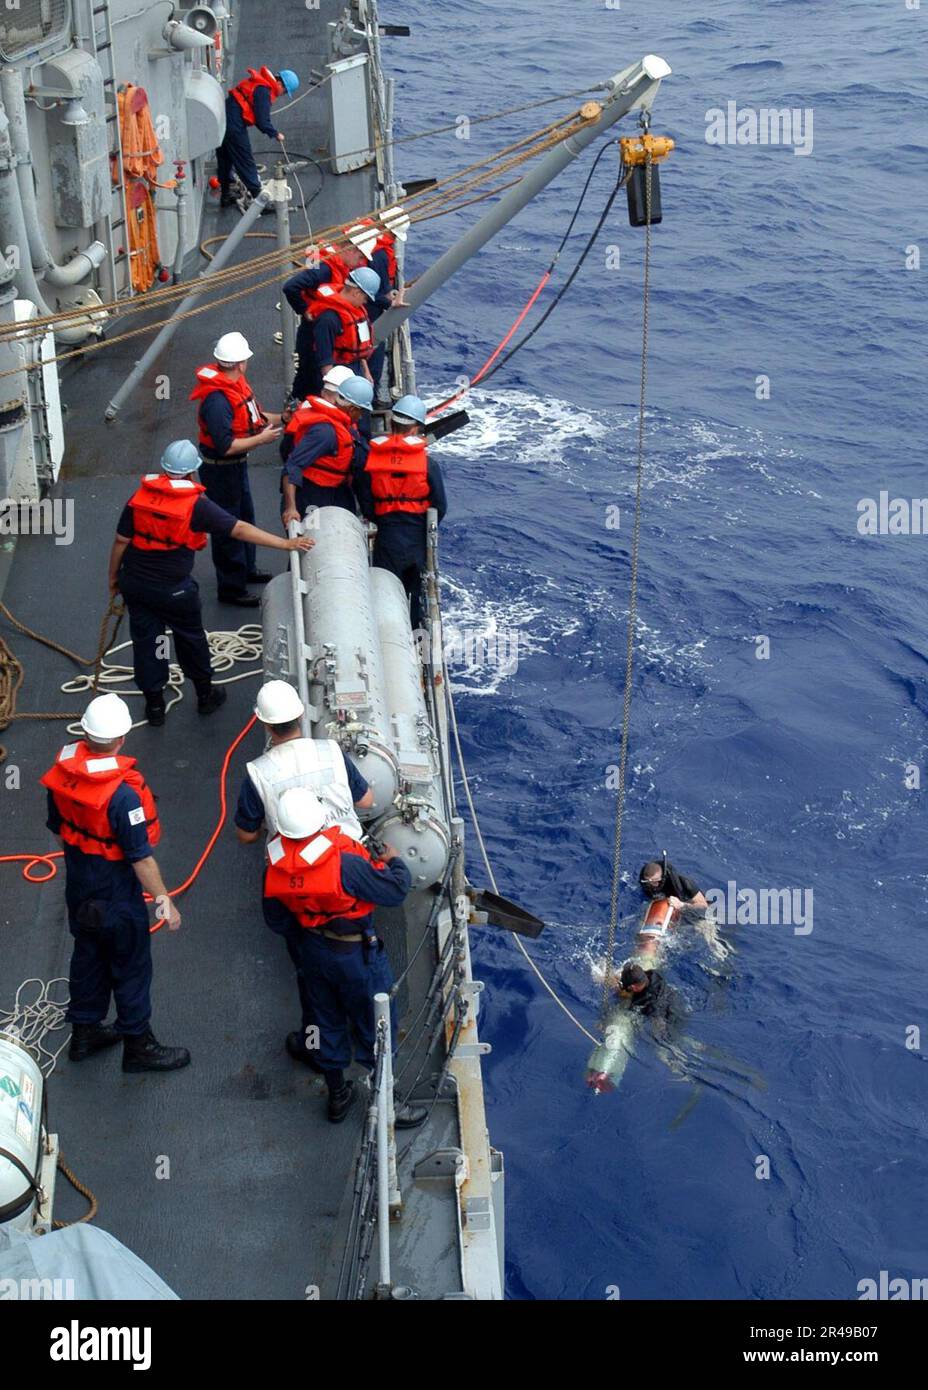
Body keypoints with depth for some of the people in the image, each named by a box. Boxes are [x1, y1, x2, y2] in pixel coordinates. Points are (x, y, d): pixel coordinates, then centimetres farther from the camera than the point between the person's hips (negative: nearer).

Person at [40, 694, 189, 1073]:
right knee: (130, 965, 10)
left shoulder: (62, 769, -11)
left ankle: (84, 1032, 39)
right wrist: (162, 898, -14)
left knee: (88, 955, 23)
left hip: (78, 881, 7)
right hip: (116, 892, -7)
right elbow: (140, 855, -25)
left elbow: (56, 824, 5)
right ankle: (137, 1046, 24)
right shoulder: (122, 792, -32)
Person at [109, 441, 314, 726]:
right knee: (191, 639, 18)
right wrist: (285, 544, -15)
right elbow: (239, 530, -18)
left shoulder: (140, 496, -7)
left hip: (135, 583, 3)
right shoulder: (196, 504, -16)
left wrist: (113, 576, 13)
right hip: (174, 590, -3)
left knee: (145, 641, 14)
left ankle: (154, 705, 24)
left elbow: (121, 540, -2)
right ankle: (205, 695, 36)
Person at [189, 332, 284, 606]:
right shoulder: (217, 399, -31)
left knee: (245, 516, 26)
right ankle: (230, 588, 15)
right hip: (220, 470, -10)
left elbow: (253, 415, 12)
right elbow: (225, 446, -31)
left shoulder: (235, 383, -1)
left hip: (237, 465, 10)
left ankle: (246, 569, 46)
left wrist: (282, 418, 3)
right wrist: (261, 439, -24)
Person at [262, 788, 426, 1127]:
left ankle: (337, 1097, 41)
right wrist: (394, 861, -1)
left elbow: (274, 918, 2)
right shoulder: (345, 863, -33)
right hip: (356, 954, -5)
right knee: (375, 1028, 13)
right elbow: (394, 891, -22)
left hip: (313, 950, 5)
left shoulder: (275, 868, -15)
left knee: (328, 1024, 24)